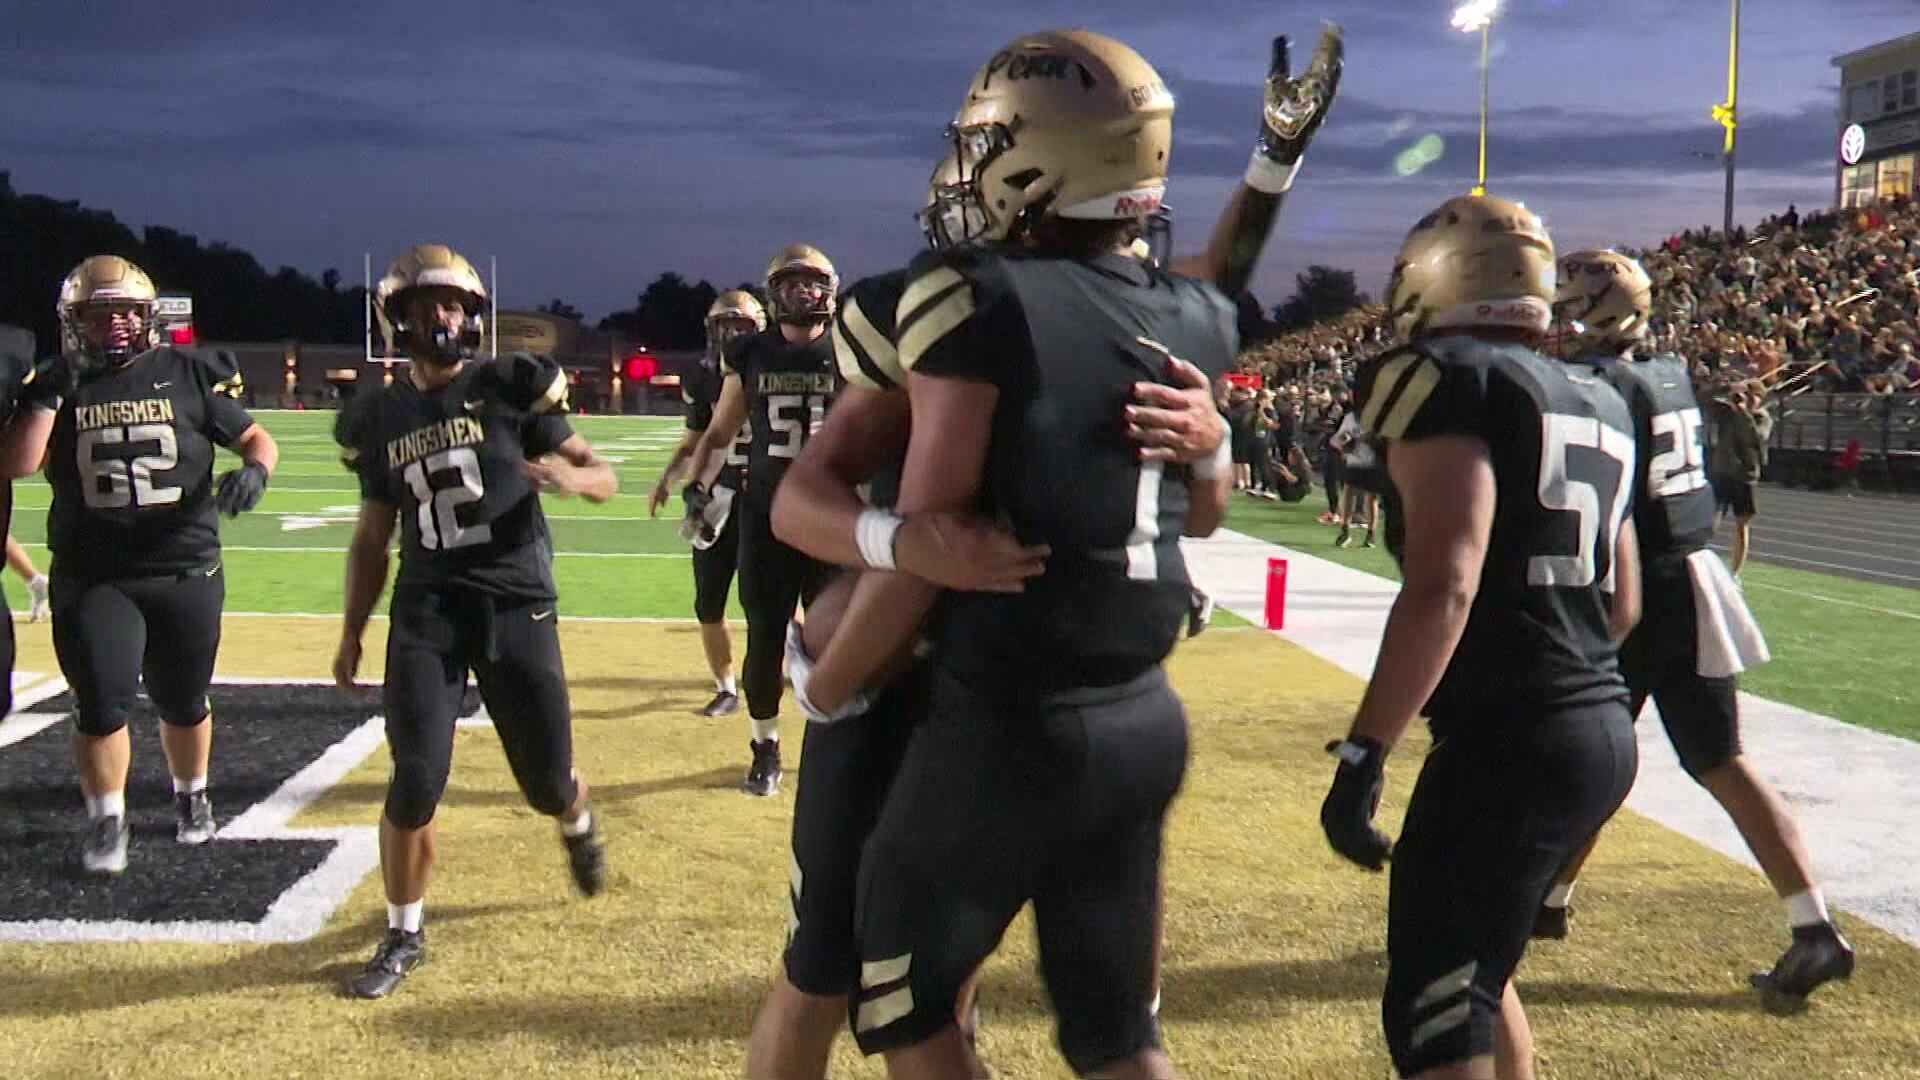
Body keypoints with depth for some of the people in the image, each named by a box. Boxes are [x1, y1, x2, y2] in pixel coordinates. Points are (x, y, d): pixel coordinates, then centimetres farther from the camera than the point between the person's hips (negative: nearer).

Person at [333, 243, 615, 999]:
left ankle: (578, 823, 44)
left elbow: (605, 478, -1)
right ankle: (404, 936, 14)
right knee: (415, 781, -5)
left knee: (546, 781, 6)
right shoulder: (382, 418, 7)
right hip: (426, 610, 2)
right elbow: (372, 538, 15)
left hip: (516, 604, -1)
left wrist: (571, 477, -24)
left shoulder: (510, 387, -2)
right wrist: (351, 633, 12)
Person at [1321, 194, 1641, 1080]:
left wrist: (1362, 756, -22)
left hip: (1509, 739, -9)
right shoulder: (1599, 403, 16)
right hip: (1601, 727, 9)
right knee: (1471, 968, 24)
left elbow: (1444, 586, -22)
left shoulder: (1452, 380, -10)